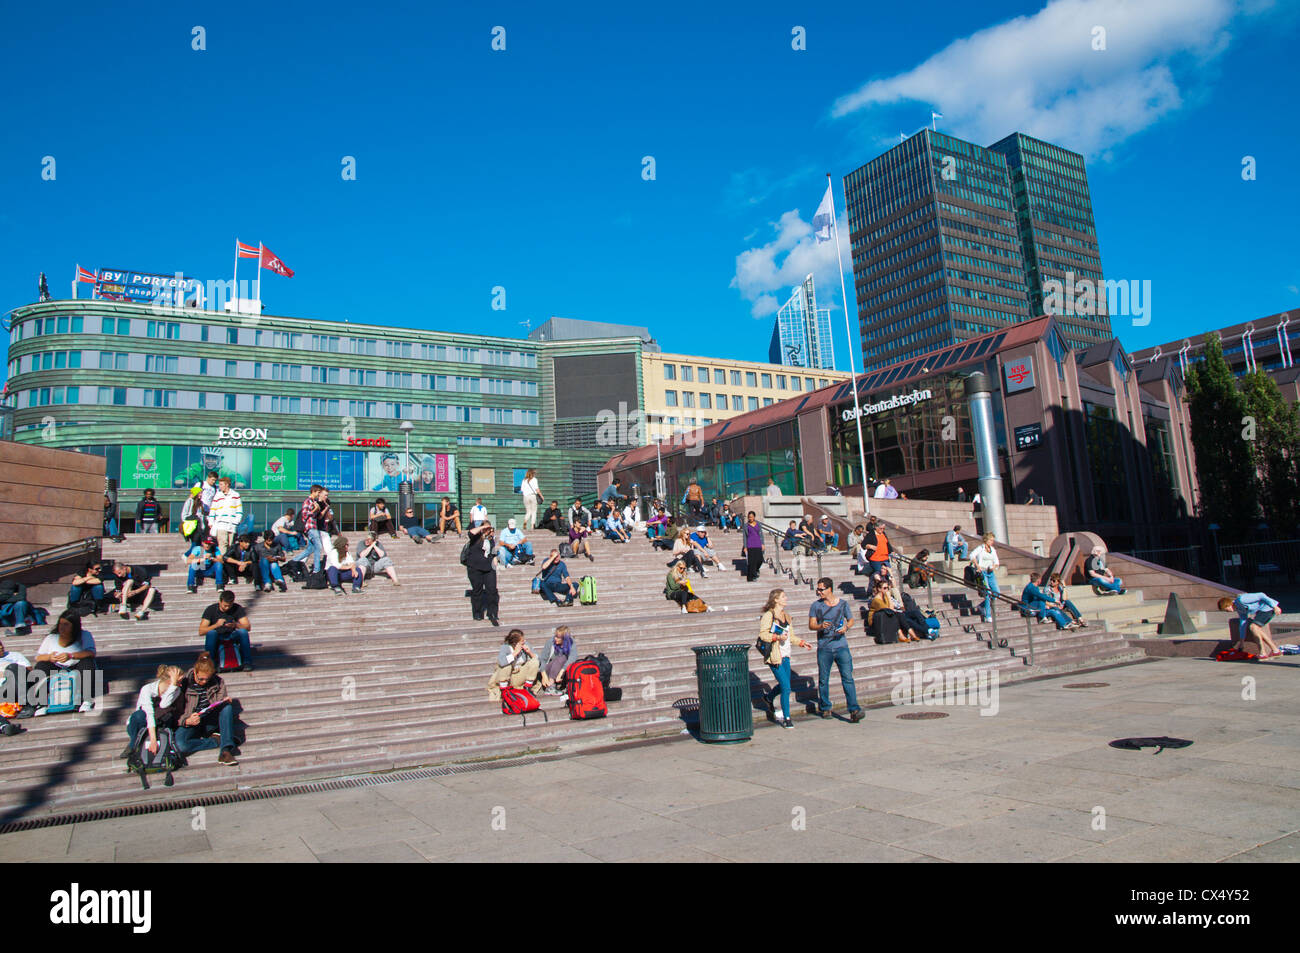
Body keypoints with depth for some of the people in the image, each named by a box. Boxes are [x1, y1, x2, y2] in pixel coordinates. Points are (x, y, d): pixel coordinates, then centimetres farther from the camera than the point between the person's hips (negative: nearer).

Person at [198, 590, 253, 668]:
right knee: (211, 633, -33)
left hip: (232, 636, 1)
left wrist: (236, 625, -34)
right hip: (217, 638, -1)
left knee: (243, 632, -30)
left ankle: (247, 662, -21)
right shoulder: (211, 609, -10)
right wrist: (216, 625, -32)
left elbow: (248, 627, -14)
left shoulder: (238, 608, -7)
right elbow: (201, 632, -16)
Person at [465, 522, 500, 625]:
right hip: (475, 569, -4)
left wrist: (495, 563, 15)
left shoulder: (491, 540, 13)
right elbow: (471, 532, -30)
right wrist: (482, 527, -21)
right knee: (477, 591, 6)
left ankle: (492, 614, 4)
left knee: (492, 590, -4)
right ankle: (477, 614, 20)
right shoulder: (476, 538, -5)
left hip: (489, 568, 4)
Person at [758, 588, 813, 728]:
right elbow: (762, 634, -16)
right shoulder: (768, 616, -10)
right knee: (786, 688, -9)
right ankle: (786, 718, 3)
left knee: (783, 686, 16)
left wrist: (802, 642, 13)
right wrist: (778, 637, -26)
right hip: (774, 657, -8)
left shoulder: (786, 616, 15)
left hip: (785, 656, 8)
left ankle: (769, 699, 45)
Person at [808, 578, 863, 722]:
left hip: (841, 646, 0)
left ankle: (854, 710, -8)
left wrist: (846, 627, -5)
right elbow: (811, 625, 1)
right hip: (824, 648, 0)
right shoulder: (816, 606, 4)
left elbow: (851, 620, 17)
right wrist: (820, 626, -20)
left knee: (848, 678, -9)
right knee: (823, 679, 6)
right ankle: (825, 708, 22)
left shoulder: (842, 604, 6)